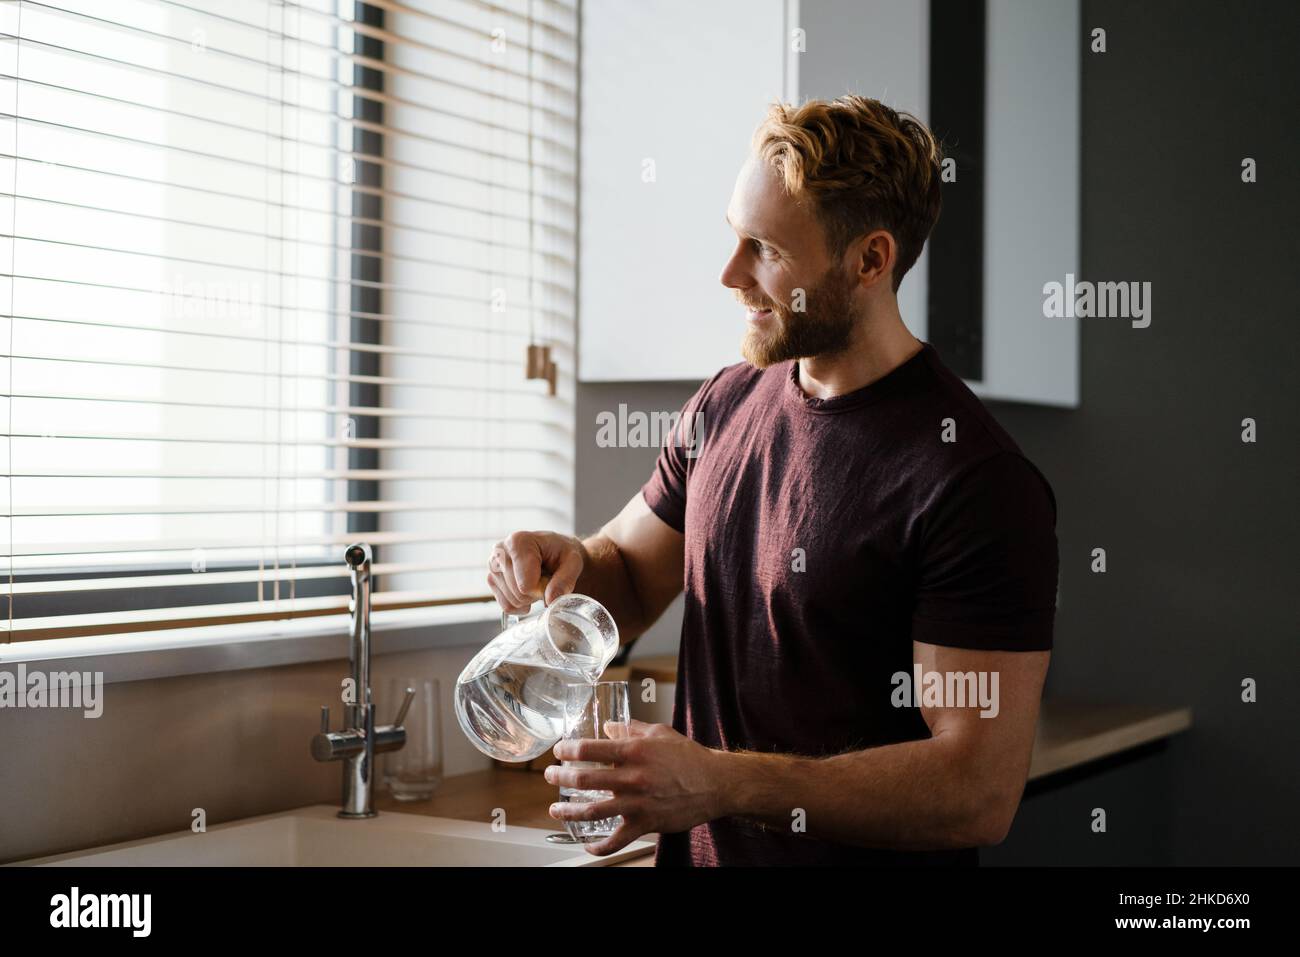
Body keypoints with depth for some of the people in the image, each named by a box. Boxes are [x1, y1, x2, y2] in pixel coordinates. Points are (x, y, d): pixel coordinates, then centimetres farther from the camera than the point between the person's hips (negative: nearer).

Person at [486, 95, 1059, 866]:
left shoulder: (979, 482, -22)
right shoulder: (727, 404, 0)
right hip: (696, 847, 7)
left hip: (862, 854, -6)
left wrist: (726, 783, -31)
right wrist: (571, 561, -10)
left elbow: (980, 791, -24)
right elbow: (630, 577, 13)